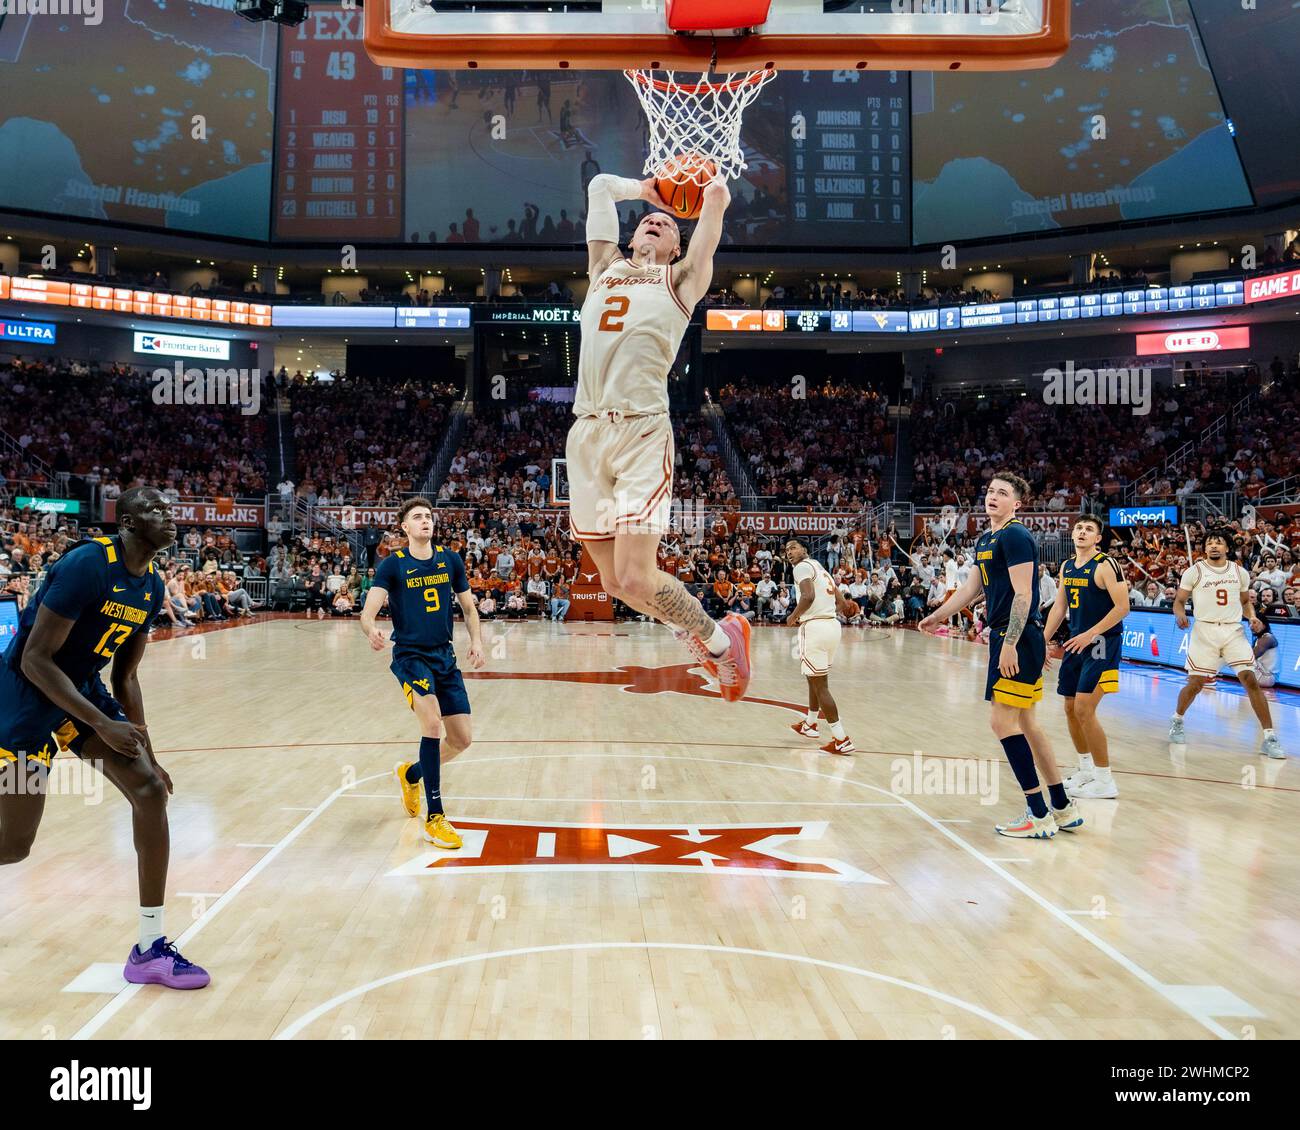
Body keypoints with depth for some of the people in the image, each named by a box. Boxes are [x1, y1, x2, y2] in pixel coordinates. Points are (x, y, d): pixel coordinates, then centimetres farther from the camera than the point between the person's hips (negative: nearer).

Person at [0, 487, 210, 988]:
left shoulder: (152, 586, 2)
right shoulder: (86, 564, -23)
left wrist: (146, 752, 6)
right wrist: (104, 726, -25)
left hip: (84, 689, 8)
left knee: (150, 789, -5)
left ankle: (150, 949, 3)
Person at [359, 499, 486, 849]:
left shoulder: (450, 560, 5)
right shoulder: (392, 565, -6)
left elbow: (468, 607, 15)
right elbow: (368, 612, -17)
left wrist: (476, 640, -2)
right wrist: (371, 630, -40)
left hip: (445, 656, 5)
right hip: (410, 655, -5)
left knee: (462, 740, 5)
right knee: (432, 722, -27)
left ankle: (410, 773, 36)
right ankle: (434, 818, -16)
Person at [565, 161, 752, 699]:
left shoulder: (681, 279, 13)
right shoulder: (605, 268, 24)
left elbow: (718, 196, 9)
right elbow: (601, 185, 32)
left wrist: (711, 191, 29)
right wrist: (647, 189, 43)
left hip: (643, 433, -5)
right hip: (587, 433, 5)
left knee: (636, 578, -15)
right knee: (615, 582, 5)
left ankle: (720, 638, 10)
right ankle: (693, 632, 31)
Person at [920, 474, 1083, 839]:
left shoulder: (1015, 536, -12)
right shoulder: (984, 540, 17)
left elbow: (1023, 594, -18)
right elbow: (973, 587, 28)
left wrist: (1010, 644, -23)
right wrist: (937, 616, 32)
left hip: (1018, 639, -10)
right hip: (1007, 637, 10)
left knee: (1002, 720, -9)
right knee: (1025, 723, 13)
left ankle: (1039, 816, -2)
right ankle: (1063, 809, 22)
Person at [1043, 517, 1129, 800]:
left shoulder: (1106, 565, -13)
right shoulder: (1066, 567, 10)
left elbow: (1122, 608, -19)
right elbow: (1060, 607, 17)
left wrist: (1090, 634, -22)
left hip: (1102, 642, -8)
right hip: (1077, 642, 8)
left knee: (1084, 710, -13)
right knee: (1071, 708, 12)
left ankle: (1105, 782, -2)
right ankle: (1087, 769, 30)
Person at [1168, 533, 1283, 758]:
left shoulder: (1240, 572, 7)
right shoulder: (1194, 572, -2)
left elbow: (1245, 601, 19)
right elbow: (1179, 601, 1)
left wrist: (1252, 617, -2)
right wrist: (1180, 615, -20)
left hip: (1233, 631, 2)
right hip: (1204, 631, -2)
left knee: (1250, 679, -10)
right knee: (1195, 684, 1)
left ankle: (1270, 738, -5)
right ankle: (1177, 721, 29)